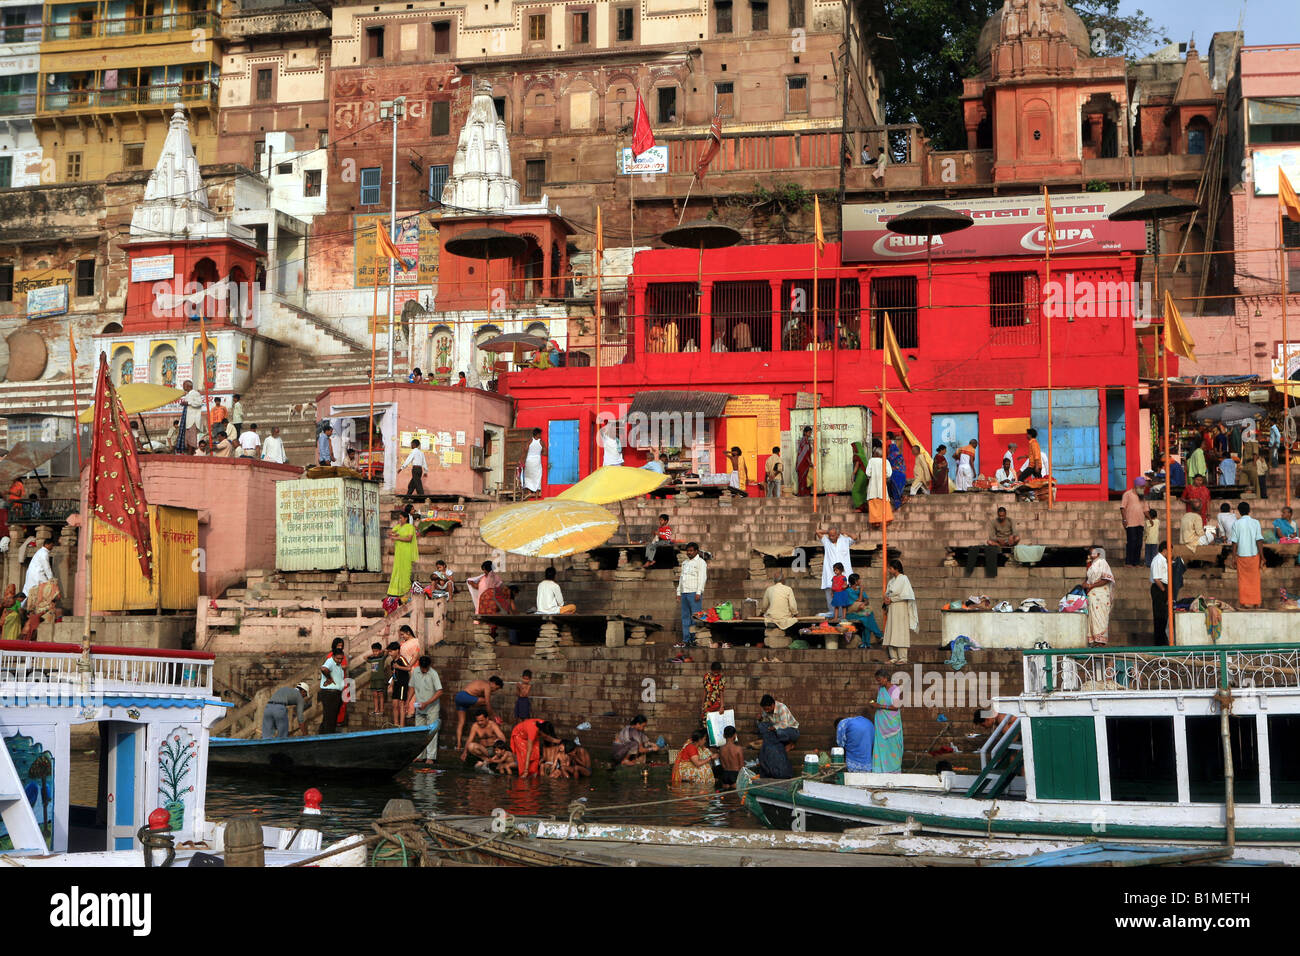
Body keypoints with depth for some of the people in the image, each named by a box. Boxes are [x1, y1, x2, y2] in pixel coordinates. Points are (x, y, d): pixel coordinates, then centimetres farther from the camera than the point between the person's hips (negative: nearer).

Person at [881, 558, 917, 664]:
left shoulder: (903, 579, -6)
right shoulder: (892, 580, 17)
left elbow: (904, 595, -13)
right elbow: (887, 593, 20)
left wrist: (891, 599, -11)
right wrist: (887, 599, -2)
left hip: (900, 608, -8)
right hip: (891, 609, 8)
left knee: (900, 633, -8)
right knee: (891, 633, 4)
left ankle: (903, 658, -8)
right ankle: (894, 657, 6)